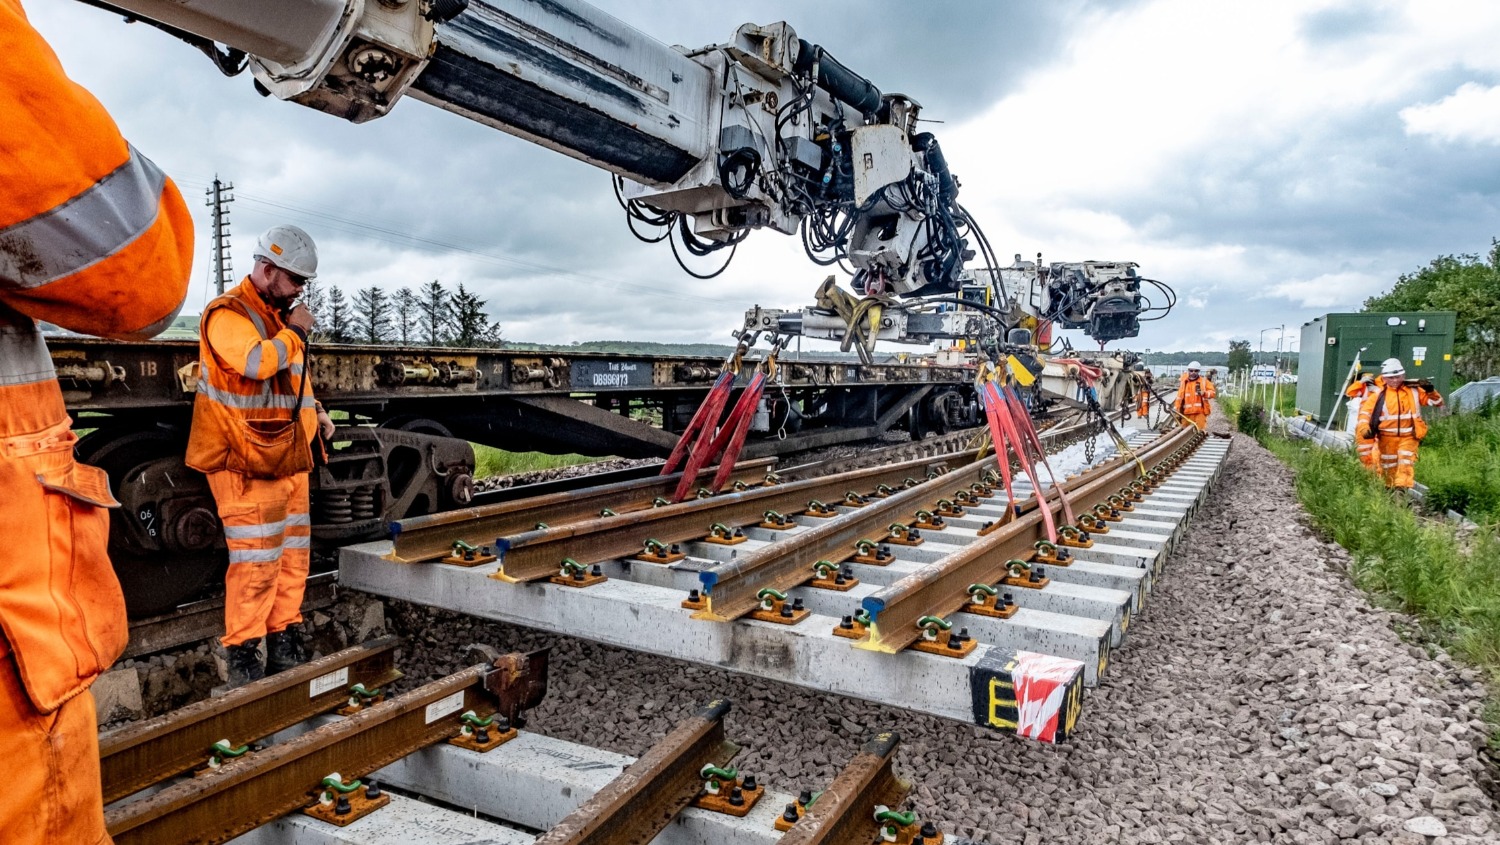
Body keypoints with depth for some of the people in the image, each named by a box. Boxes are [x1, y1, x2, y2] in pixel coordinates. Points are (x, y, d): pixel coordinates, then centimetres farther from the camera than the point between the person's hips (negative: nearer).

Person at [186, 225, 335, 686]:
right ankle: (242, 655, 4)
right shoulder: (228, 314, -11)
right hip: (248, 464, -9)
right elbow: (257, 362, -30)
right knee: (255, 561, -7)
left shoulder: (279, 316, 17)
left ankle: (285, 646, 23)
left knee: (293, 557, 12)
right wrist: (294, 332, -16)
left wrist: (315, 410, 14)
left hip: (289, 458, 9)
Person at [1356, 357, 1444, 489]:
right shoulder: (1379, 393, -1)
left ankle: (1403, 488, -17)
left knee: (1406, 463, -13)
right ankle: (1389, 489, 23)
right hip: (1386, 437, 0)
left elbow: (1437, 402, 10)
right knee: (1388, 465, 10)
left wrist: (1430, 391, -11)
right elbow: (1365, 410, -5)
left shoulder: (1413, 390, 4)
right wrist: (1364, 427, -21)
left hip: (1408, 436, 0)